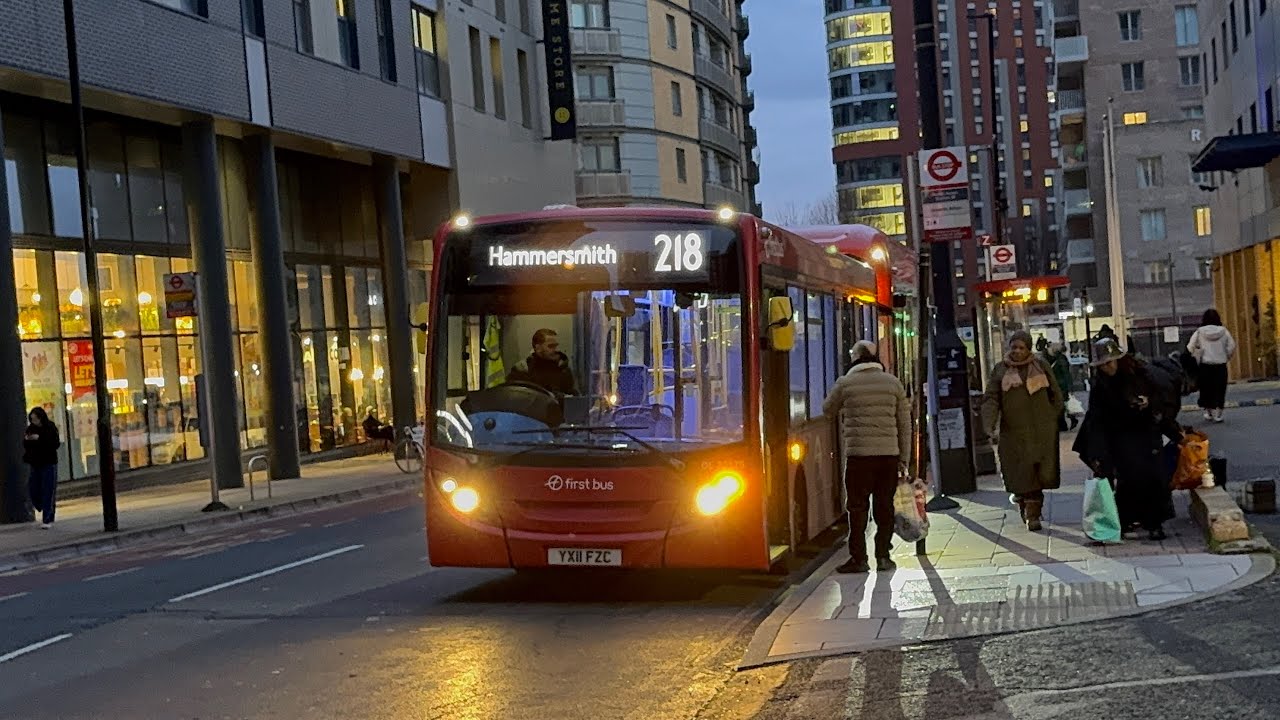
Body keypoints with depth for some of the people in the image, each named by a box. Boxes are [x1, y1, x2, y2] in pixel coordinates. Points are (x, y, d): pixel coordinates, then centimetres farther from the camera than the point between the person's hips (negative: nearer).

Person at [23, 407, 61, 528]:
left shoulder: (51, 428, -6)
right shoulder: (31, 429, 6)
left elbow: (55, 444, -16)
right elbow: (25, 446, 11)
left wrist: (39, 438, -22)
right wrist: (26, 439, -11)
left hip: (48, 464, -5)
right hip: (35, 464, 5)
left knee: (48, 492, -5)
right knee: (34, 492, 4)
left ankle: (48, 520, -2)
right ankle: (46, 513, 28)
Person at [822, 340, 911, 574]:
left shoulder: (845, 383, -1)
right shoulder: (893, 382, 7)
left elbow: (828, 410, 14)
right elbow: (905, 424, 8)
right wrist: (903, 458, 12)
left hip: (858, 455, -3)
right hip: (889, 455, 3)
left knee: (857, 507, 4)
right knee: (885, 506, 10)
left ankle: (859, 558, 3)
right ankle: (883, 556, 11)